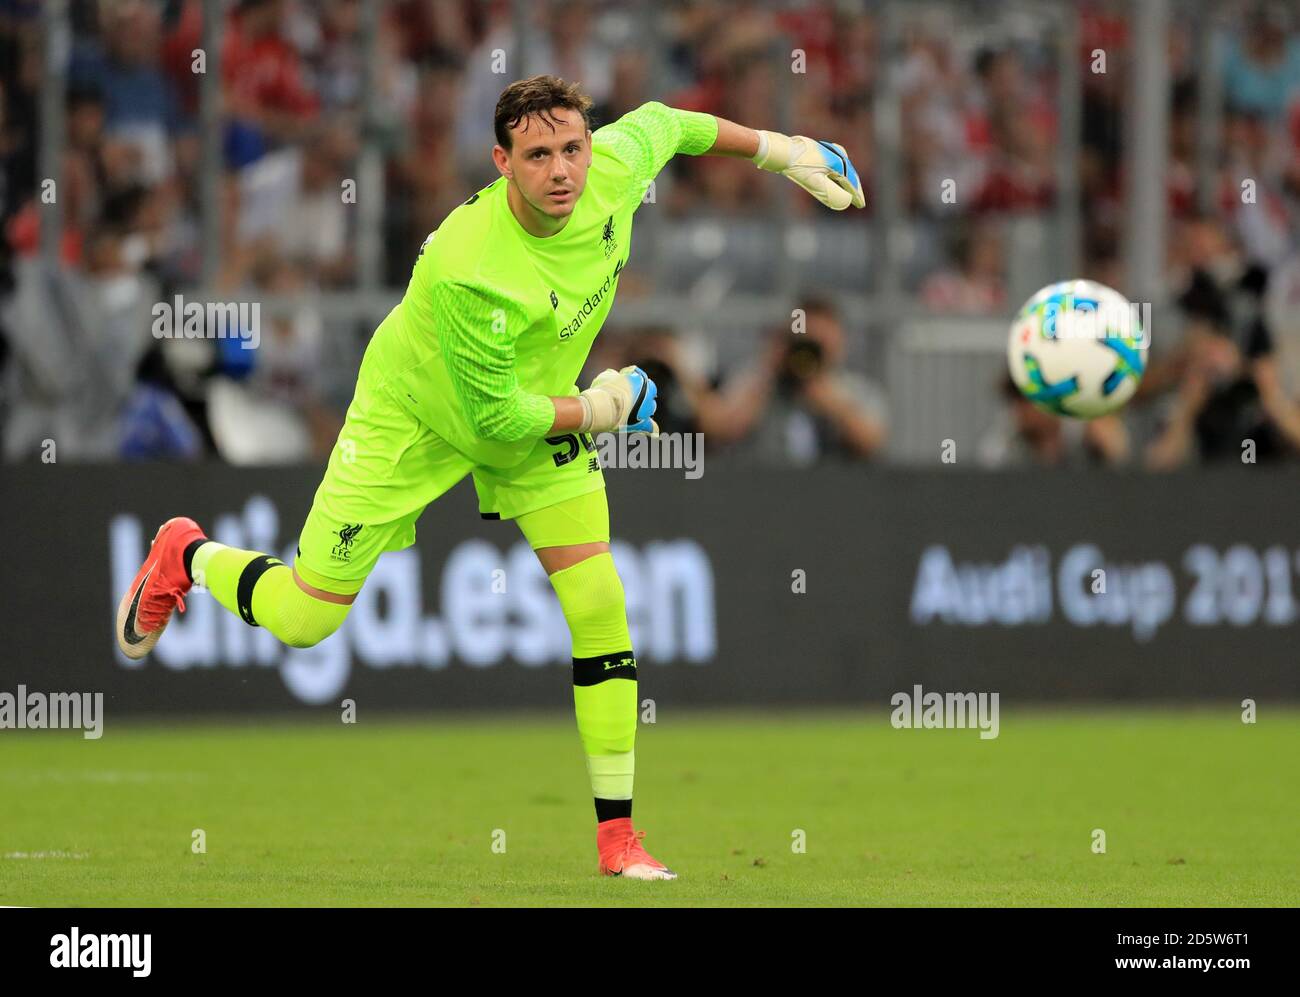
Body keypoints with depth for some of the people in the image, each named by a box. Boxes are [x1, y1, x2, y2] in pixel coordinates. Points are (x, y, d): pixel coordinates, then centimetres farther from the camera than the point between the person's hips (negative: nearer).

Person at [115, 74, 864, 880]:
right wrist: (596, 411, -17)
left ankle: (617, 832, 1)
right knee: (303, 618, -1)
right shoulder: (468, 270, -40)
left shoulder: (615, 167, -23)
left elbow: (661, 122, 3)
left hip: (539, 408, 5)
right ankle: (188, 556, 33)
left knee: (599, 600, -8)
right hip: (416, 415, -5)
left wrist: (778, 149, 12)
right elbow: (493, 416, -29)